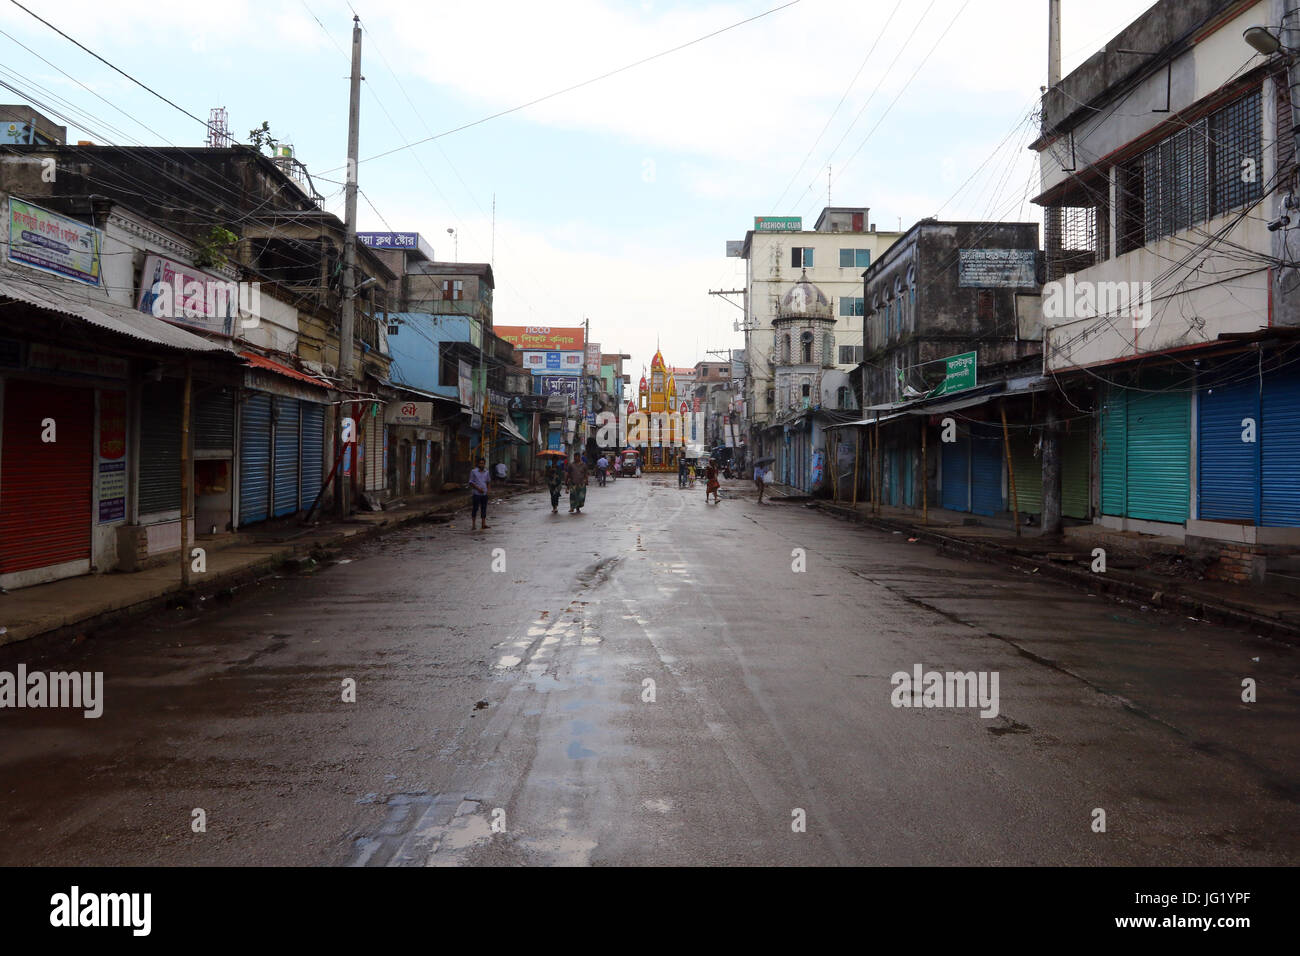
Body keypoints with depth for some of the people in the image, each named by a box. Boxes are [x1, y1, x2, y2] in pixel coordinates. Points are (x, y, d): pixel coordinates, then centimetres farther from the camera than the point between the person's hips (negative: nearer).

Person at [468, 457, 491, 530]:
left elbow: (488, 481, 24)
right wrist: (478, 488, -14)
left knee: (484, 509, 6)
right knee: (475, 508, -5)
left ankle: (484, 524, 10)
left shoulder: (486, 472, 9)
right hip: (476, 493, -5)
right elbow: (471, 482, -5)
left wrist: (486, 489, 10)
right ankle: (473, 525, 0)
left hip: (484, 493, 5)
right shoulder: (473, 471, -4)